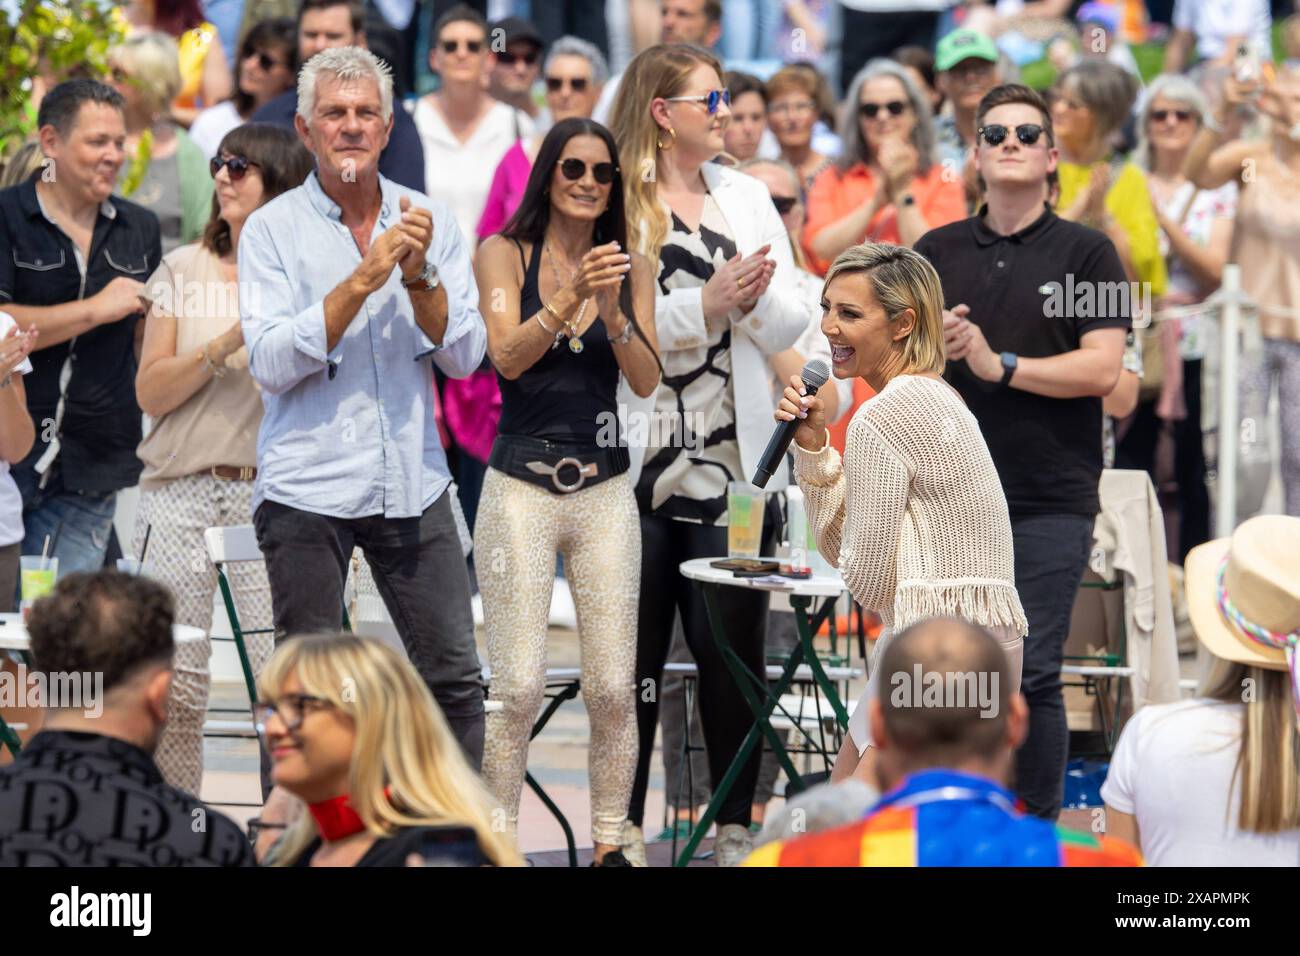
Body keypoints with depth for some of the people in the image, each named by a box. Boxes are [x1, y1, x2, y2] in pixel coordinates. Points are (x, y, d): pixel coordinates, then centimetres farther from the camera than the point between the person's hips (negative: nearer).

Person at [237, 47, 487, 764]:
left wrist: (418, 275, -14)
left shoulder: (428, 221, 7)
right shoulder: (273, 229, -2)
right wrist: (362, 280, -19)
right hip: (307, 486, -3)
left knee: (453, 677, 2)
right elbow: (271, 365, -13)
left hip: (412, 483, 3)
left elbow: (465, 356, 2)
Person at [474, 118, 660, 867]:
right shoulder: (506, 254, 1)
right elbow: (507, 355, -13)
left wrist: (613, 313, -17)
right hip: (522, 487, -3)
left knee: (614, 690, 1)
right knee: (520, 690, -8)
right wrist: (569, 298, -26)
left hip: (605, 489, 3)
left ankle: (610, 844, 11)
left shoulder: (631, 267, 7)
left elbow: (647, 380, -1)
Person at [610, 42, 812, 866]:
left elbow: (790, 328, 7)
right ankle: (623, 829, 12)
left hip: (733, 464, 4)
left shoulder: (747, 198, 13)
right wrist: (706, 305, -22)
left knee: (733, 652, 4)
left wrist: (754, 298, -13)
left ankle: (736, 828, 11)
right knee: (635, 656, 4)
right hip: (638, 460, -3)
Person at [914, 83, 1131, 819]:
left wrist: (999, 365, -15)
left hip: (1050, 501, -3)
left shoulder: (1086, 253, 1)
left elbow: (1102, 370, -8)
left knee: (1032, 673, -6)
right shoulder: (937, 253, 12)